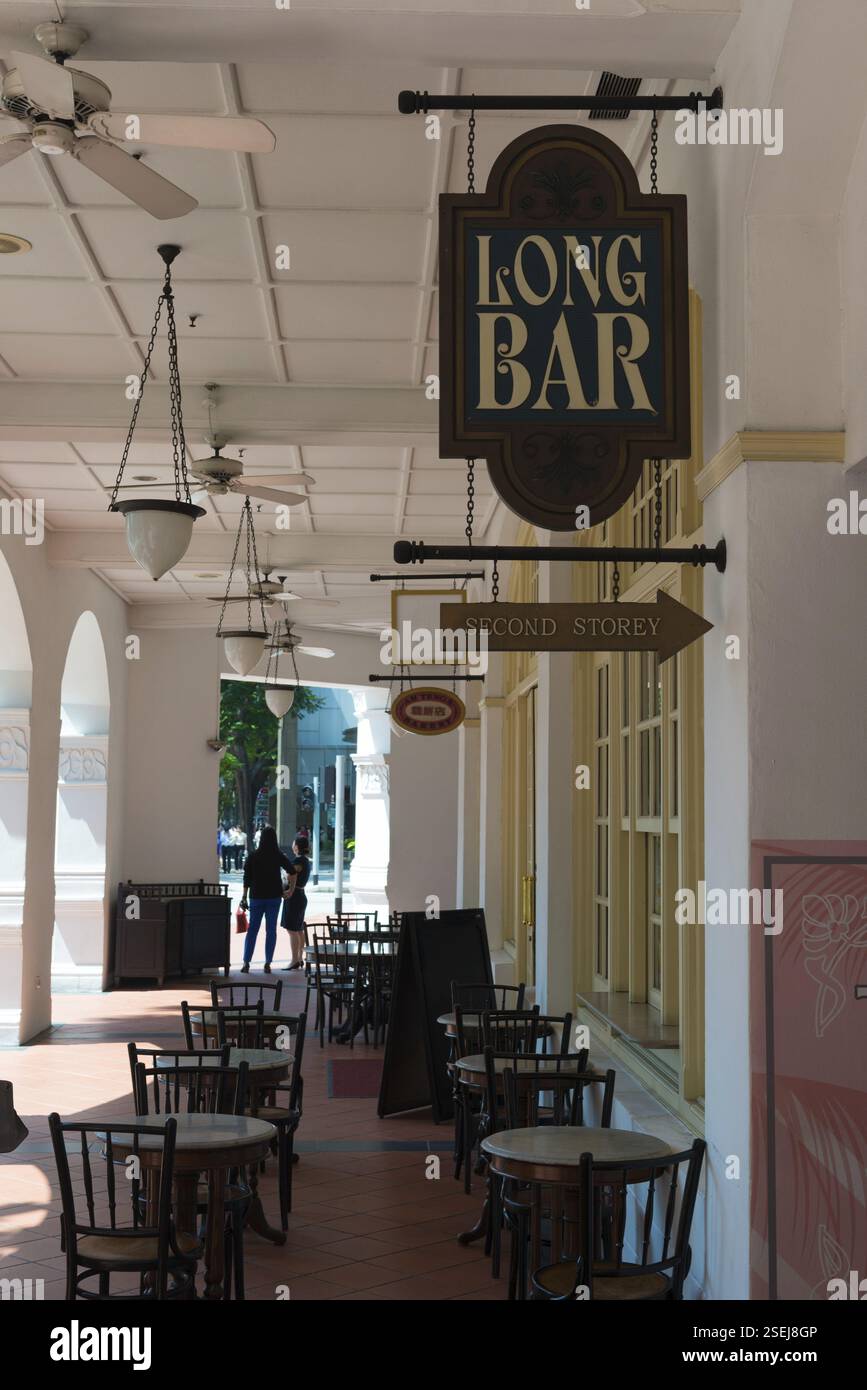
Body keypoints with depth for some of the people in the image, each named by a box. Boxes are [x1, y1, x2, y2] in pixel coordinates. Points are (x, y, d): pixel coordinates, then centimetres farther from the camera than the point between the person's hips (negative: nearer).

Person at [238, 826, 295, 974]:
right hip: (274, 896, 0)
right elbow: (292, 872, -12)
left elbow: (247, 878, -3)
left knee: (252, 929, 8)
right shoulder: (279, 856, -5)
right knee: (271, 929, 5)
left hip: (256, 896, 0)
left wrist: (244, 897, 4)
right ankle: (268, 964, 3)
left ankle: (246, 963, 3)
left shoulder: (253, 856, -3)